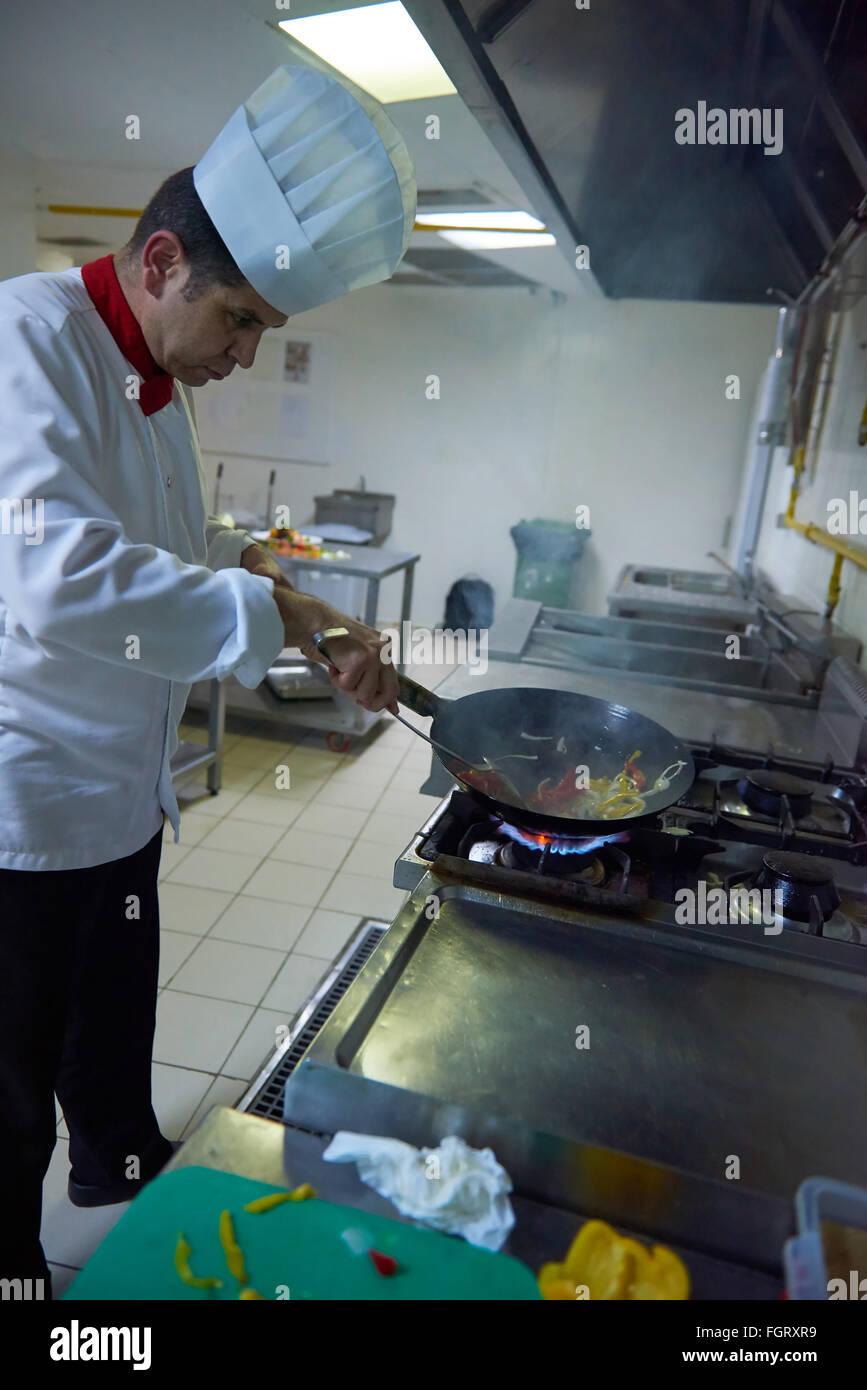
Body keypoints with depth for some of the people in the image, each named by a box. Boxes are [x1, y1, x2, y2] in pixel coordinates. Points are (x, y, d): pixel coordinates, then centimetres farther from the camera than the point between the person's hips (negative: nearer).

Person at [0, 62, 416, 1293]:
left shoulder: (158, 381, 9)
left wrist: (241, 559, 2)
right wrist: (284, 619, -32)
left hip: (119, 785, 9)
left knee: (115, 1016, 28)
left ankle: (122, 1167, 54)